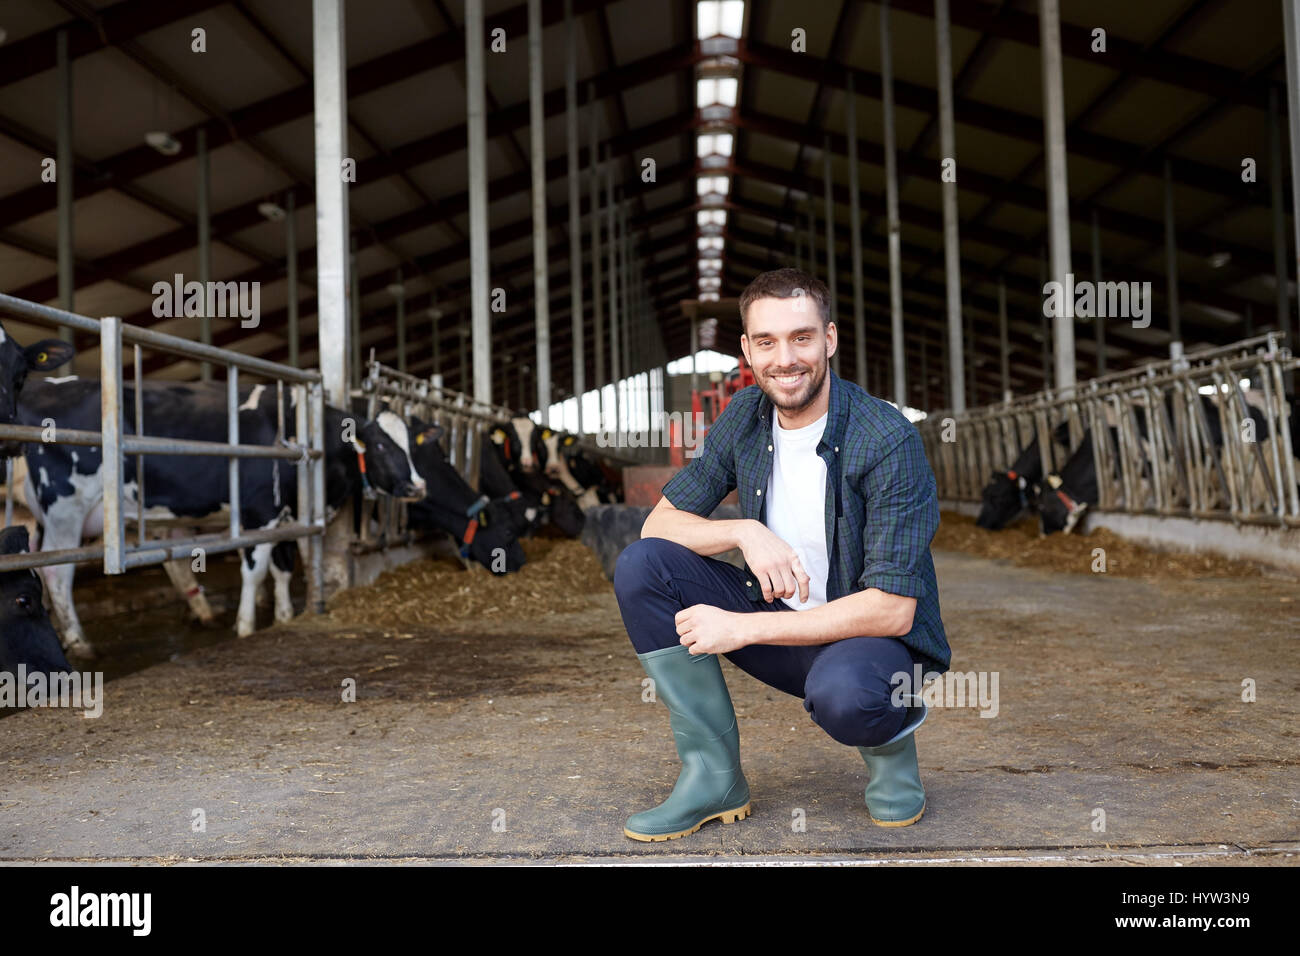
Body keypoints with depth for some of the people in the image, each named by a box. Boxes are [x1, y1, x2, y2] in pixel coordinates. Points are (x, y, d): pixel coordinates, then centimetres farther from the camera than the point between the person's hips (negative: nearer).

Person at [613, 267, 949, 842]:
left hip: (874, 639, -5)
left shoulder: (888, 440, -21)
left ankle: (890, 742, 0)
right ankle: (714, 778, -6)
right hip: (785, 628, 6)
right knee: (642, 566, -13)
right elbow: (659, 522, 1)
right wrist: (744, 531, -21)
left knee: (842, 691, -41)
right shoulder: (746, 417, -3)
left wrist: (742, 628, -25)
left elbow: (892, 610, -25)